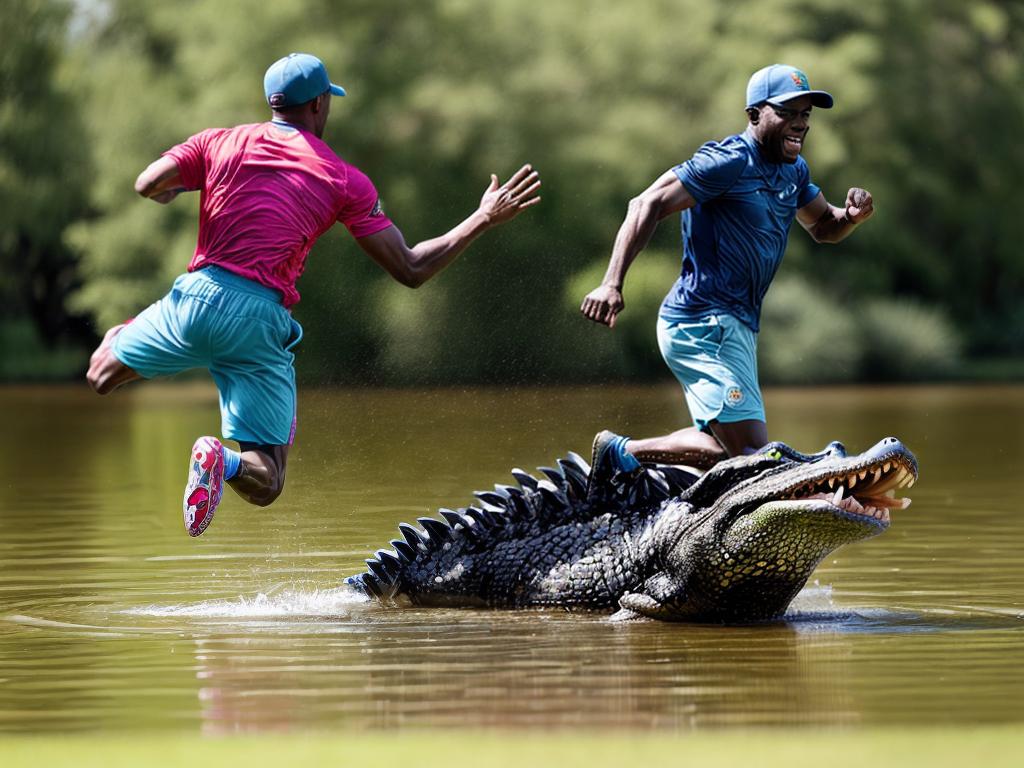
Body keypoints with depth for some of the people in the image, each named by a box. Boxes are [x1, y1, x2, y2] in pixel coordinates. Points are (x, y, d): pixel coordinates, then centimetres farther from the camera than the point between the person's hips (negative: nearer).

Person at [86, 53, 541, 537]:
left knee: (103, 375, 30)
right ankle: (225, 463, -29)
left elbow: (147, 185, -3)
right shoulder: (346, 182, 4)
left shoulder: (221, 143, 7)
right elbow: (409, 269, 3)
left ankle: (122, 340, 0)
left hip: (198, 298, 2)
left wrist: (172, 188, 22)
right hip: (261, 324, -2)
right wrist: (483, 221, 11)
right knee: (264, 485, 1)